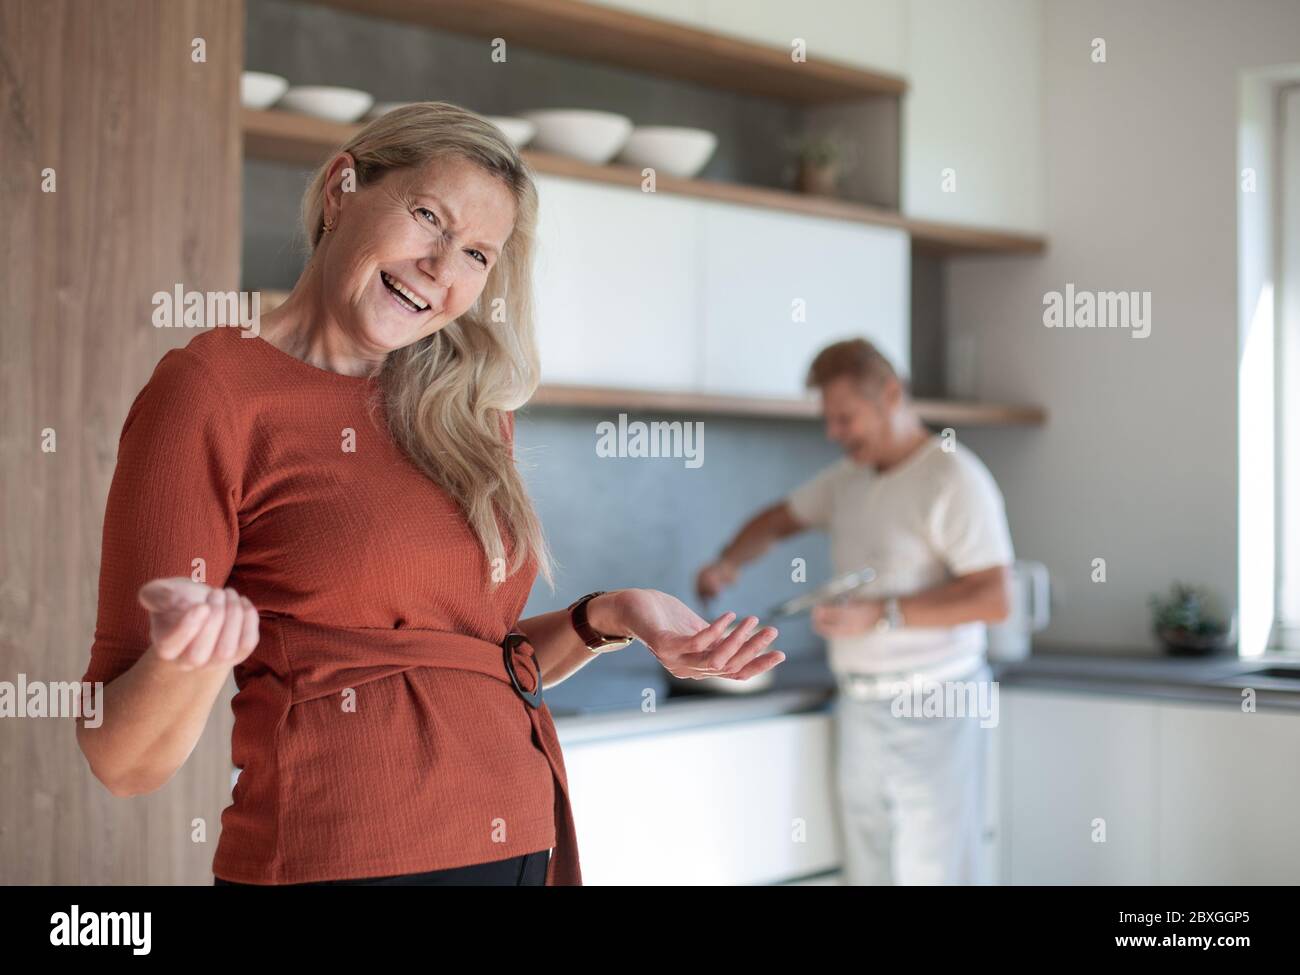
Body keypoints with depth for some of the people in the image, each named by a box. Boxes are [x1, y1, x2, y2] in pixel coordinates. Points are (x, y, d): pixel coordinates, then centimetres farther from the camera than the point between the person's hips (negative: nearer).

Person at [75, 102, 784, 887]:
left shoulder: (470, 417, 9)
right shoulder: (213, 390, -9)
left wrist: (608, 619, 2)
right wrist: (186, 661, -30)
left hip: (520, 849, 6)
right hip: (340, 859, -6)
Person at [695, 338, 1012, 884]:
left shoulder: (954, 480, -12)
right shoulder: (850, 477, 13)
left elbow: (994, 598, -20)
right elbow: (780, 519, 27)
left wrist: (880, 614, -24)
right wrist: (728, 563, 7)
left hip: (929, 710, -7)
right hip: (859, 709, 7)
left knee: (932, 874, -6)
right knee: (868, 870, 9)